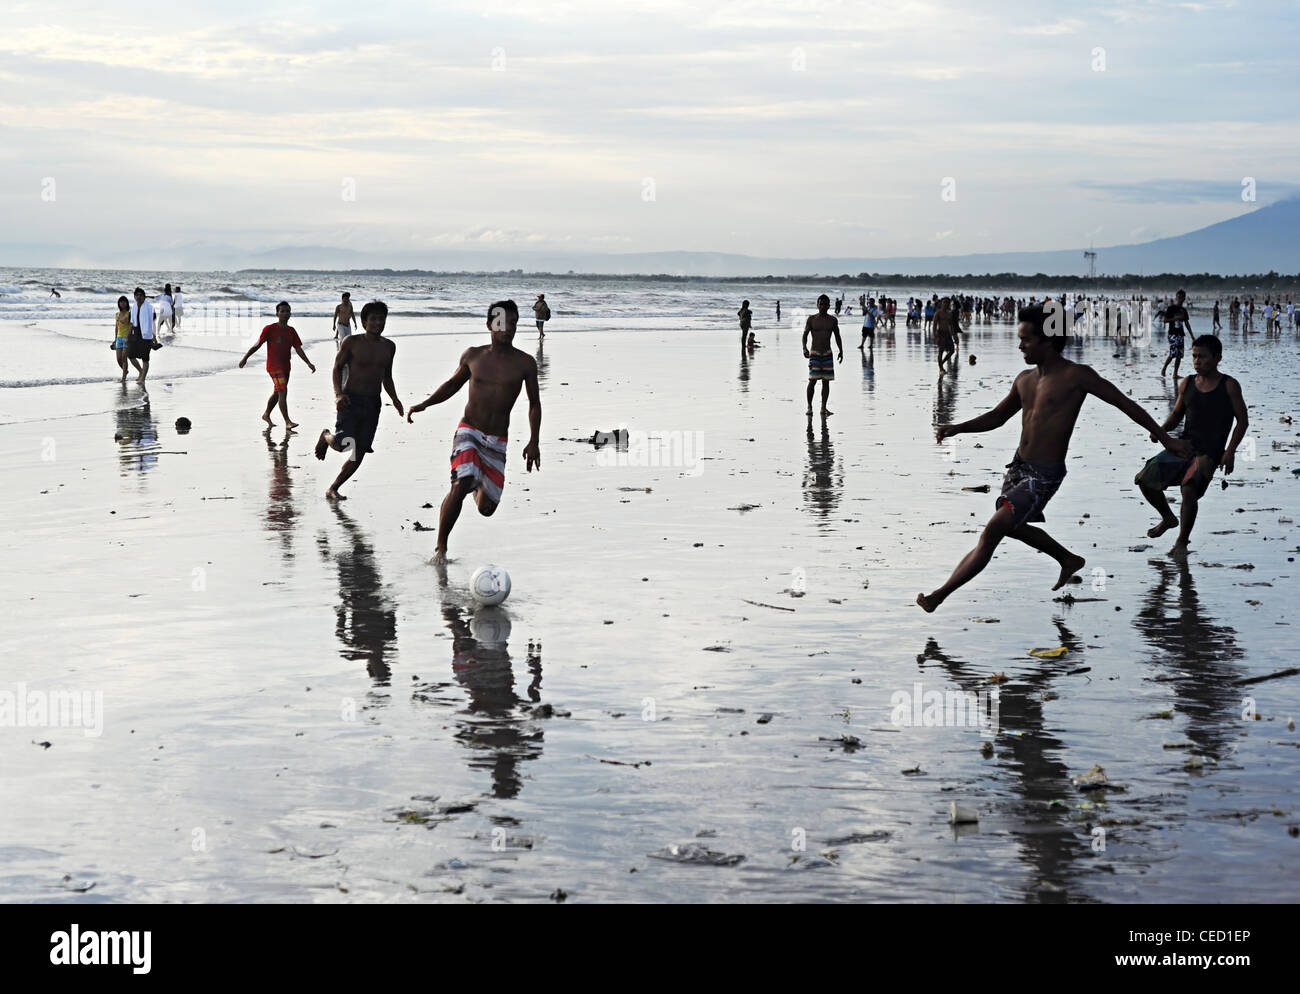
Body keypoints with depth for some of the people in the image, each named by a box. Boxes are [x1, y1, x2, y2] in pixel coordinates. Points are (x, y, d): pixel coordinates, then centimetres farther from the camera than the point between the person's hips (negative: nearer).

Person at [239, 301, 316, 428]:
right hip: (274, 366, -7)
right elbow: (258, 345, -4)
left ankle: (266, 415, 40)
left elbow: (298, 349, 8)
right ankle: (287, 422, -24)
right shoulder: (270, 329, -7)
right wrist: (245, 358, -7)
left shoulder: (291, 331, 8)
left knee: (277, 393, 20)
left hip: (285, 367, 7)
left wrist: (308, 363, -2)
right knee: (283, 391, -18)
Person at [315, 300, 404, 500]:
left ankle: (333, 489, 11)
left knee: (360, 452, -1)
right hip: (351, 400, -5)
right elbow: (337, 368, -1)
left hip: (373, 403, 5)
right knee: (342, 444, -18)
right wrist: (338, 394, -16)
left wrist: (395, 399, 7)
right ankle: (326, 436, 18)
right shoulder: (352, 342, -4)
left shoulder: (389, 347, 11)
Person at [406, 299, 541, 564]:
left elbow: (534, 403, 8)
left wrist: (533, 442, 0)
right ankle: (440, 547, -14)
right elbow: (453, 384, 19)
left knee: (486, 508, 3)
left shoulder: (525, 363, -1)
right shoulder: (472, 355, 2)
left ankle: (478, 485, 42)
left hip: (497, 442, 1)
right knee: (460, 485, -27)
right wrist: (424, 404, 9)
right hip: (468, 432, -1)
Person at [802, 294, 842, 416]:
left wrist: (841, 351, 9)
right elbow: (805, 334, -2)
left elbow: (837, 336, 15)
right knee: (812, 380, -11)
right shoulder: (811, 319, -1)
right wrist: (804, 348, -17)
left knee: (826, 381, 3)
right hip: (814, 353, -3)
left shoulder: (833, 320, 7)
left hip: (827, 353, 3)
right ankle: (809, 406, -2)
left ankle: (823, 407, 9)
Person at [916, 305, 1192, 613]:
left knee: (992, 530, -16)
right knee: (1013, 527, 27)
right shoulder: (1025, 380, 7)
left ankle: (939, 596, -15)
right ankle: (1069, 561, 49)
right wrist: (957, 428, 4)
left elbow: (1125, 403, -10)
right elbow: (997, 417, 20)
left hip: (1044, 476, -9)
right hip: (1018, 466, 9)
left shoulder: (1075, 376, -15)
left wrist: (1165, 438, -9)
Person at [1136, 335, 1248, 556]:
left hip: (1209, 453, -6)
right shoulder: (1187, 384, 9)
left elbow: (1242, 421, -1)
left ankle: (1182, 542, -8)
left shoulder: (1229, 386, -4)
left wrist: (1230, 451, -12)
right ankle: (1168, 518, 22)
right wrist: (1161, 430, -3)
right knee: (1145, 479, -4)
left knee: (1189, 489, -28)